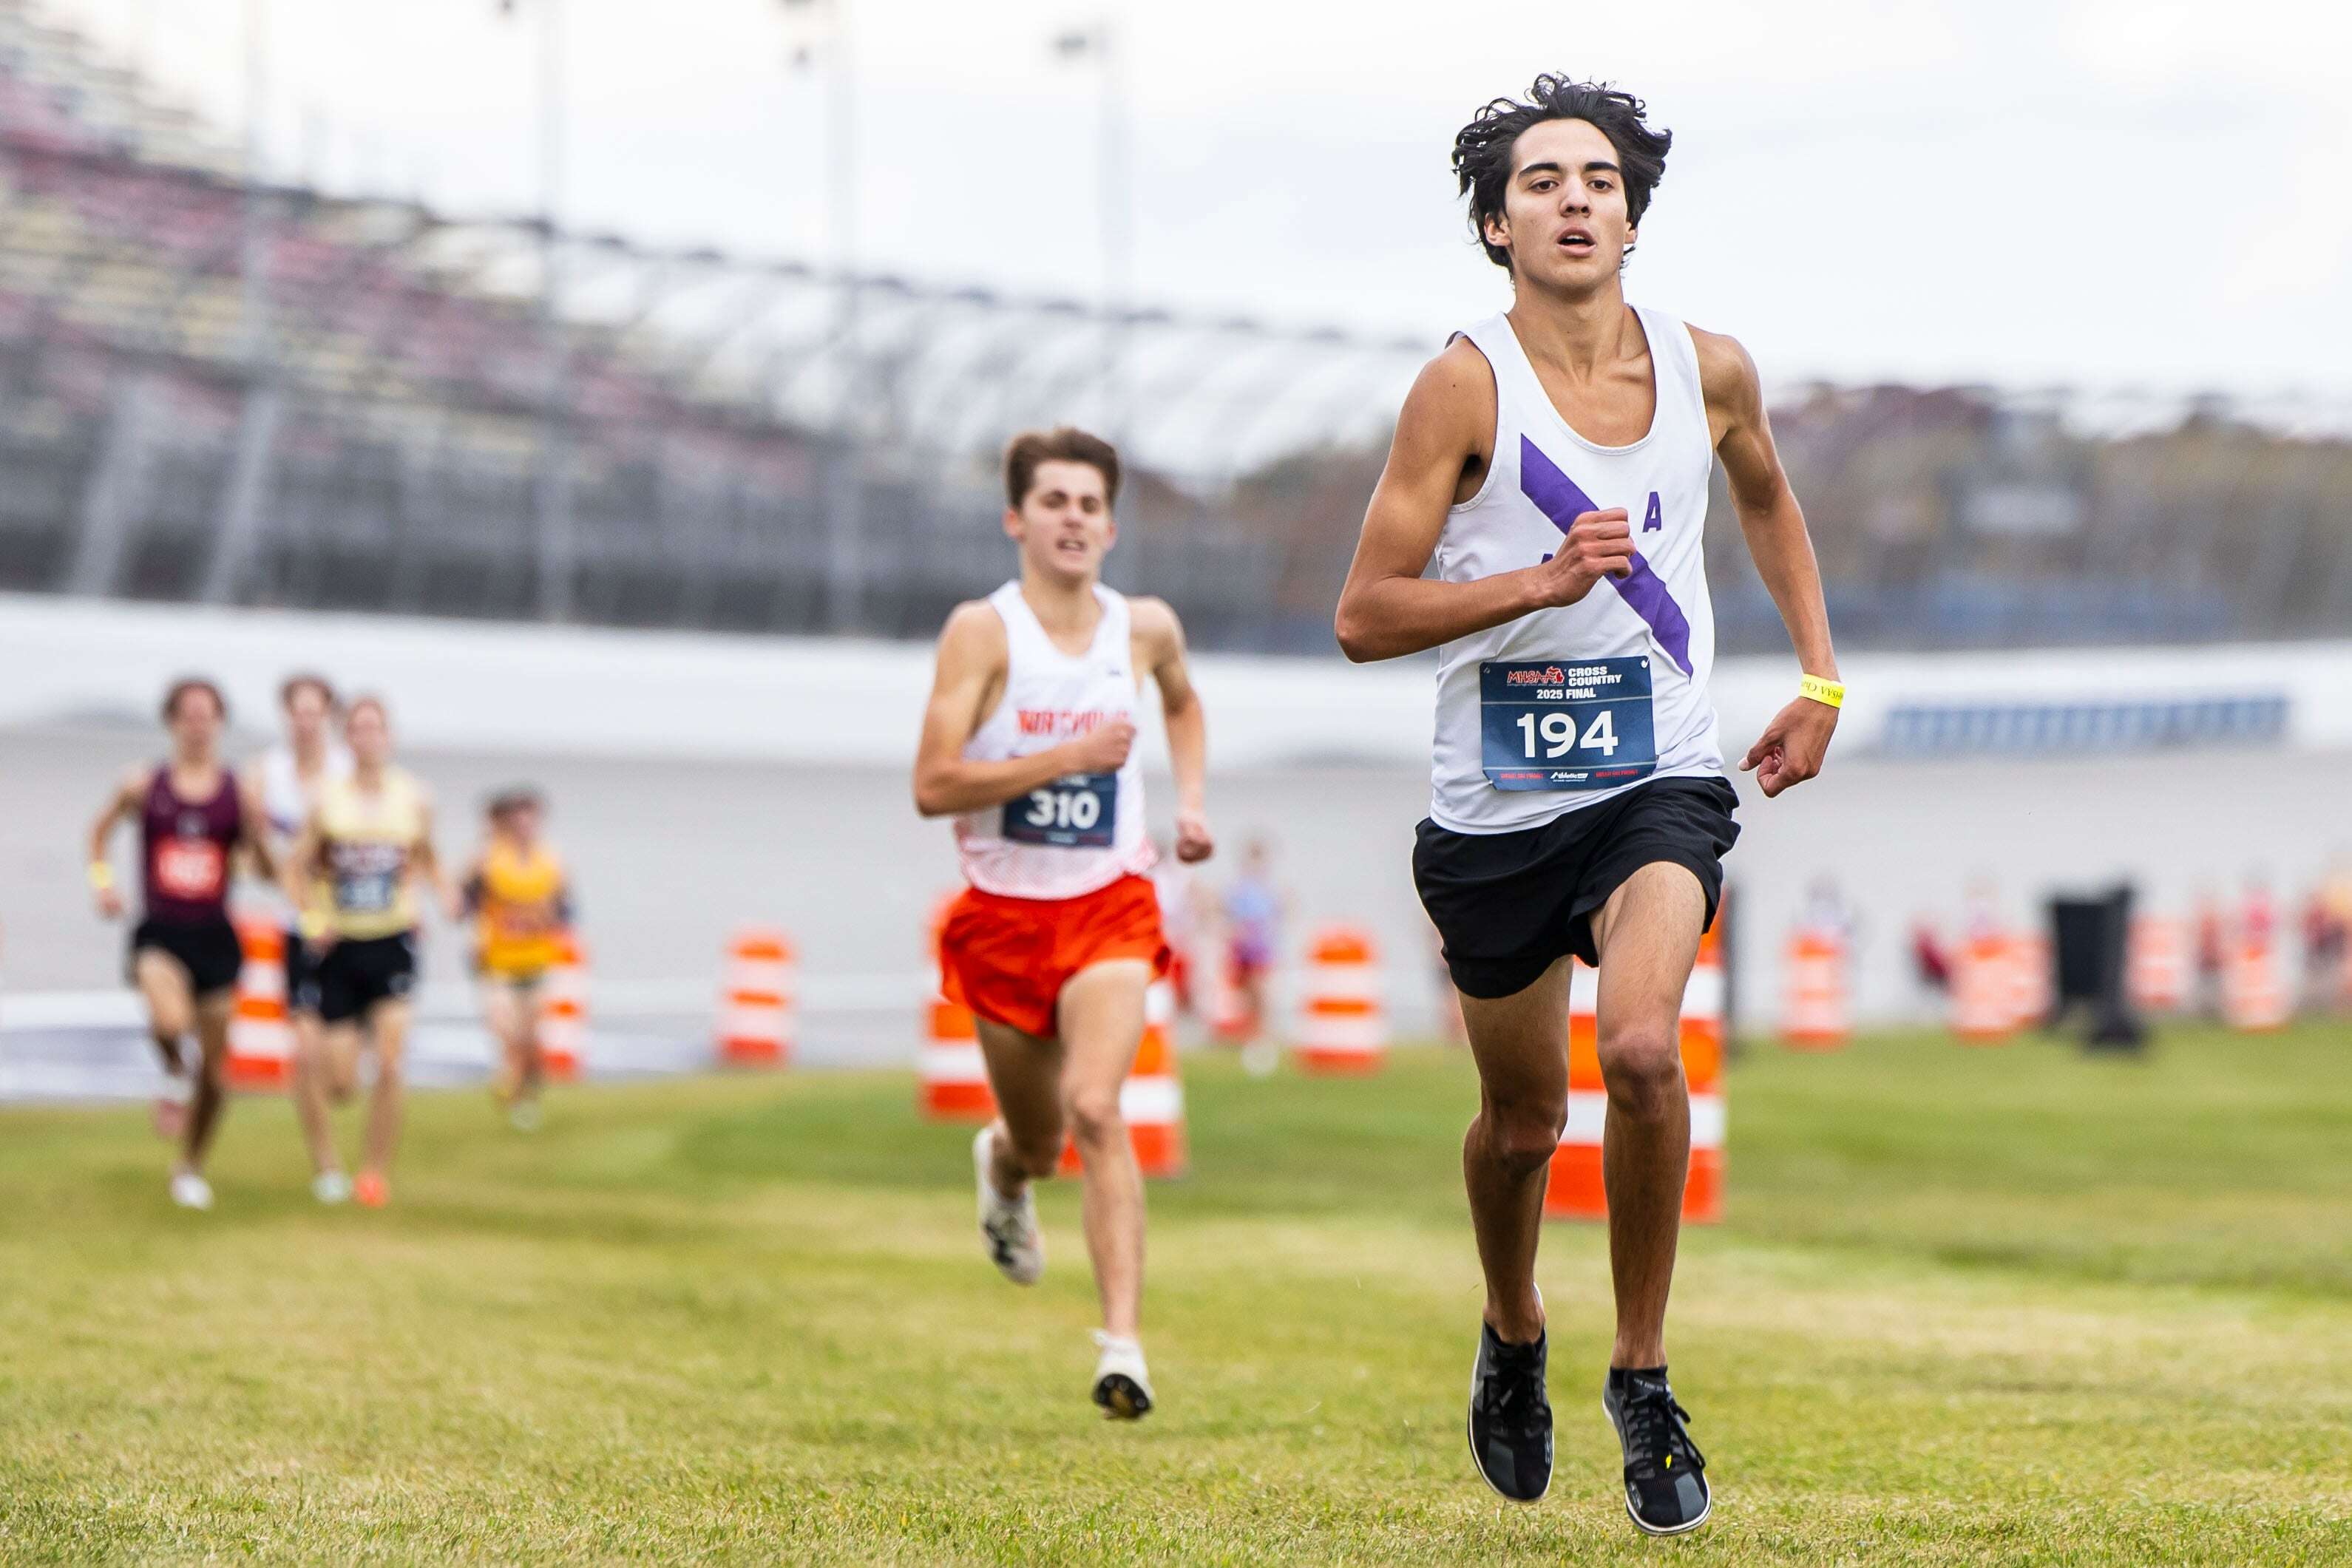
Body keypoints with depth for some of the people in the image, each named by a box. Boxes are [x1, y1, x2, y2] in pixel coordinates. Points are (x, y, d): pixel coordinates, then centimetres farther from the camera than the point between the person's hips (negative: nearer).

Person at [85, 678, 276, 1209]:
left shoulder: (238, 793, 1)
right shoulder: (143, 786, 1)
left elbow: (267, 871, 5)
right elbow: (100, 832, 18)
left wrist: (257, 837, -15)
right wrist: (102, 880, 4)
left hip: (214, 935, 2)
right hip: (159, 932, -2)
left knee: (215, 1065, 7)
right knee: (171, 1020, -33)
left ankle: (190, 1168, 29)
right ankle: (175, 1074, 3)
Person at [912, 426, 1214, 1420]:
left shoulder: (1146, 628, 3)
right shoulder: (982, 631, -10)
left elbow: (1184, 706, 28)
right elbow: (932, 787, -18)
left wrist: (1192, 799, 11)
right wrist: (1067, 757, -25)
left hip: (1108, 909, 1)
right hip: (1002, 916, 0)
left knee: (1095, 1109, -22)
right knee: (1040, 1141, 14)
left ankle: (1124, 1345, -26)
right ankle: (1003, 1165, 54)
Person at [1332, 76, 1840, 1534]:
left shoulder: (1711, 372, 1)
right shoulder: (1467, 386, -10)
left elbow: (1769, 499, 25)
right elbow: (1363, 616, -12)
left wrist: (1820, 676, 17)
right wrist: (1544, 580, -23)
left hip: (1661, 785, 1)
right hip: (1496, 806, -1)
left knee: (1644, 1048, -24)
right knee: (1523, 1116, 12)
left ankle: (1643, 1377, -6)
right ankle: (1514, 1341, 44)